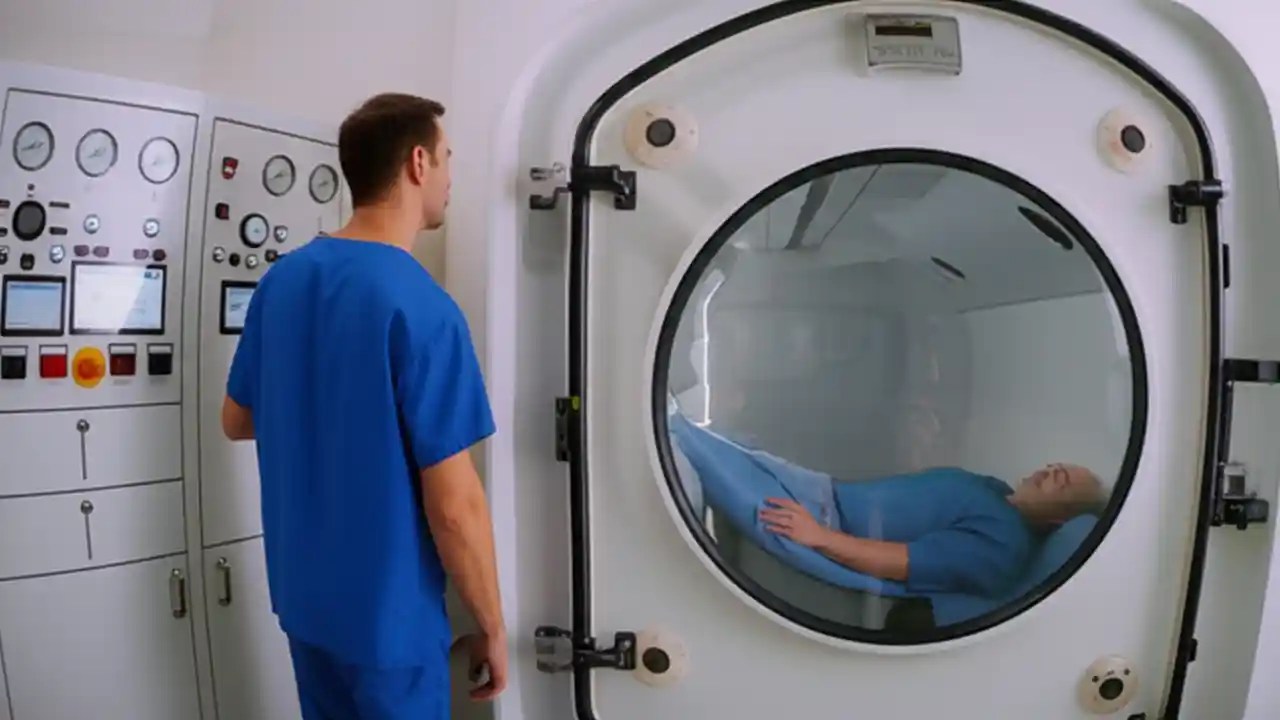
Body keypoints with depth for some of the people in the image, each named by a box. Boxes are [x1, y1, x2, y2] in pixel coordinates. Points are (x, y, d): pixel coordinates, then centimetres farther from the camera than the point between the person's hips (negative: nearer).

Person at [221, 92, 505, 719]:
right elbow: (454, 504, -23)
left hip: (301, 594, 7)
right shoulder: (422, 308, -25)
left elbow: (236, 421, 10)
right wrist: (491, 626, -10)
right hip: (386, 616, -7)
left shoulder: (282, 279, -2)